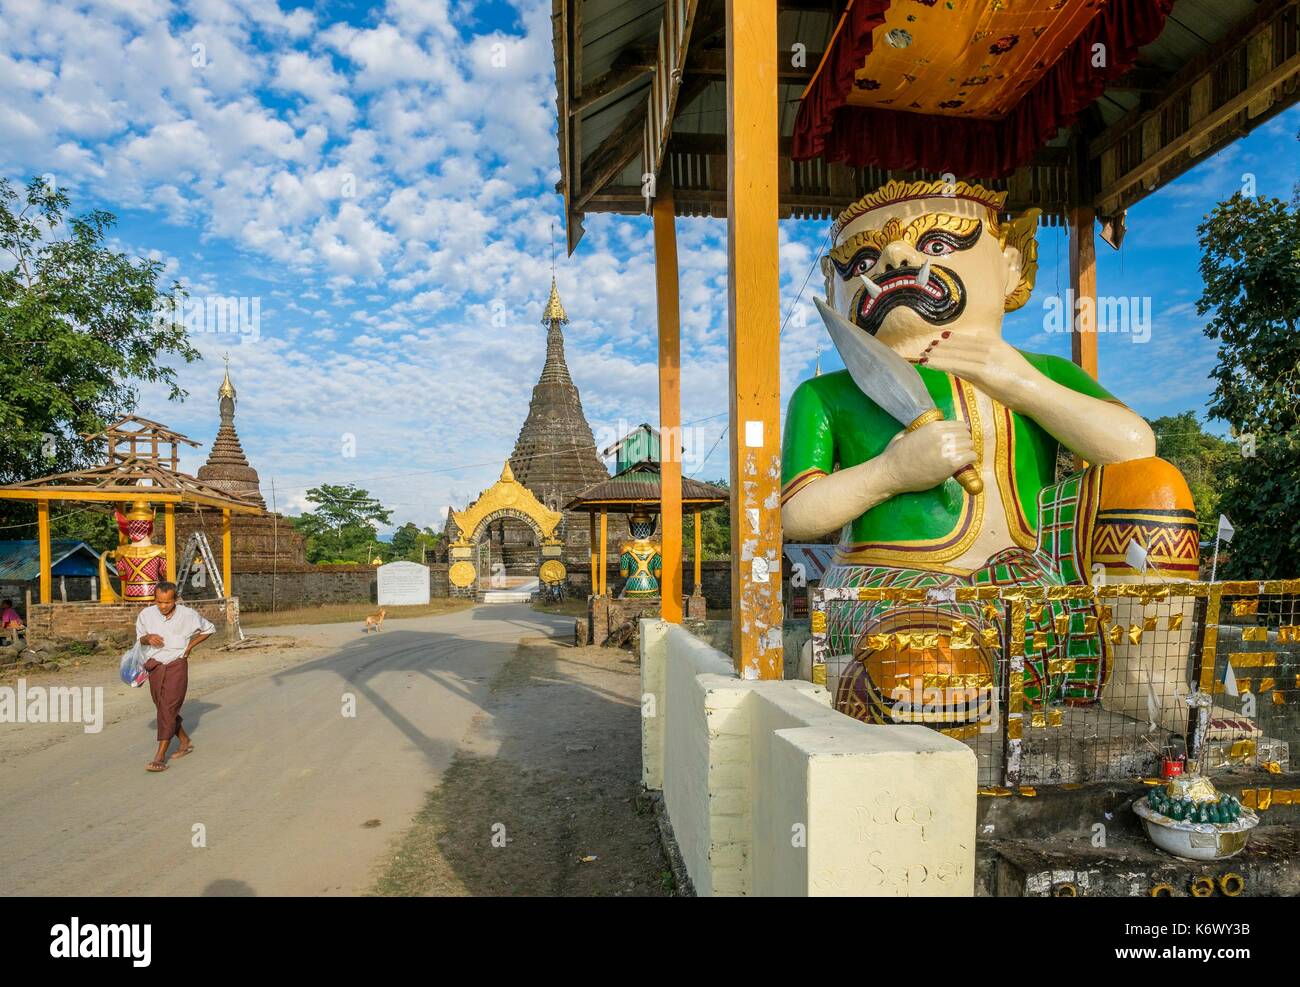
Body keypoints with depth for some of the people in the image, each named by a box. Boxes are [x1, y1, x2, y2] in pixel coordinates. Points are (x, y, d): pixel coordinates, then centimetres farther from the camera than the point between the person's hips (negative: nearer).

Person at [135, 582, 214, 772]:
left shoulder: (188, 614, -10)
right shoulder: (146, 614, -4)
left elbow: (209, 629, 8)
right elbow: (140, 639, 12)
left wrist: (190, 646, -2)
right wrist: (148, 638, -11)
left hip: (177, 665, -4)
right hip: (154, 665, 4)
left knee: (168, 708, -12)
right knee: (164, 708, 13)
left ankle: (160, 757, -11)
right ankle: (185, 742, 32)